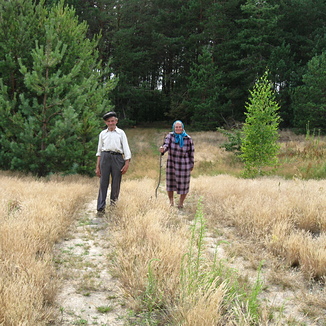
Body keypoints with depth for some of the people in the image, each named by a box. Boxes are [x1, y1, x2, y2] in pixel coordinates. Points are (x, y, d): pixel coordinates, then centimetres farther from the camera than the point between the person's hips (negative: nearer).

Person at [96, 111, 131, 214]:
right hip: (105, 157, 1)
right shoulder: (102, 134, 15)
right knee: (103, 183, -4)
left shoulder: (121, 133, 10)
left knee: (116, 182, 2)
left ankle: (113, 200, 29)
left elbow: (126, 149, 6)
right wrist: (97, 166, 12)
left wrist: (127, 164, -4)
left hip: (117, 158, -1)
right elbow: (99, 151, 17)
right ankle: (101, 207, -3)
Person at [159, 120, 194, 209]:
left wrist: (191, 165, 6)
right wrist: (162, 149, -46)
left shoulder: (188, 139, -9)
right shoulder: (170, 136, -8)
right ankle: (171, 202, 28)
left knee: (183, 185, 5)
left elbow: (191, 152, 0)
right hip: (172, 164, 1)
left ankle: (181, 203, 25)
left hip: (184, 165, -1)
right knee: (170, 184, 8)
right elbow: (166, 145, -23)